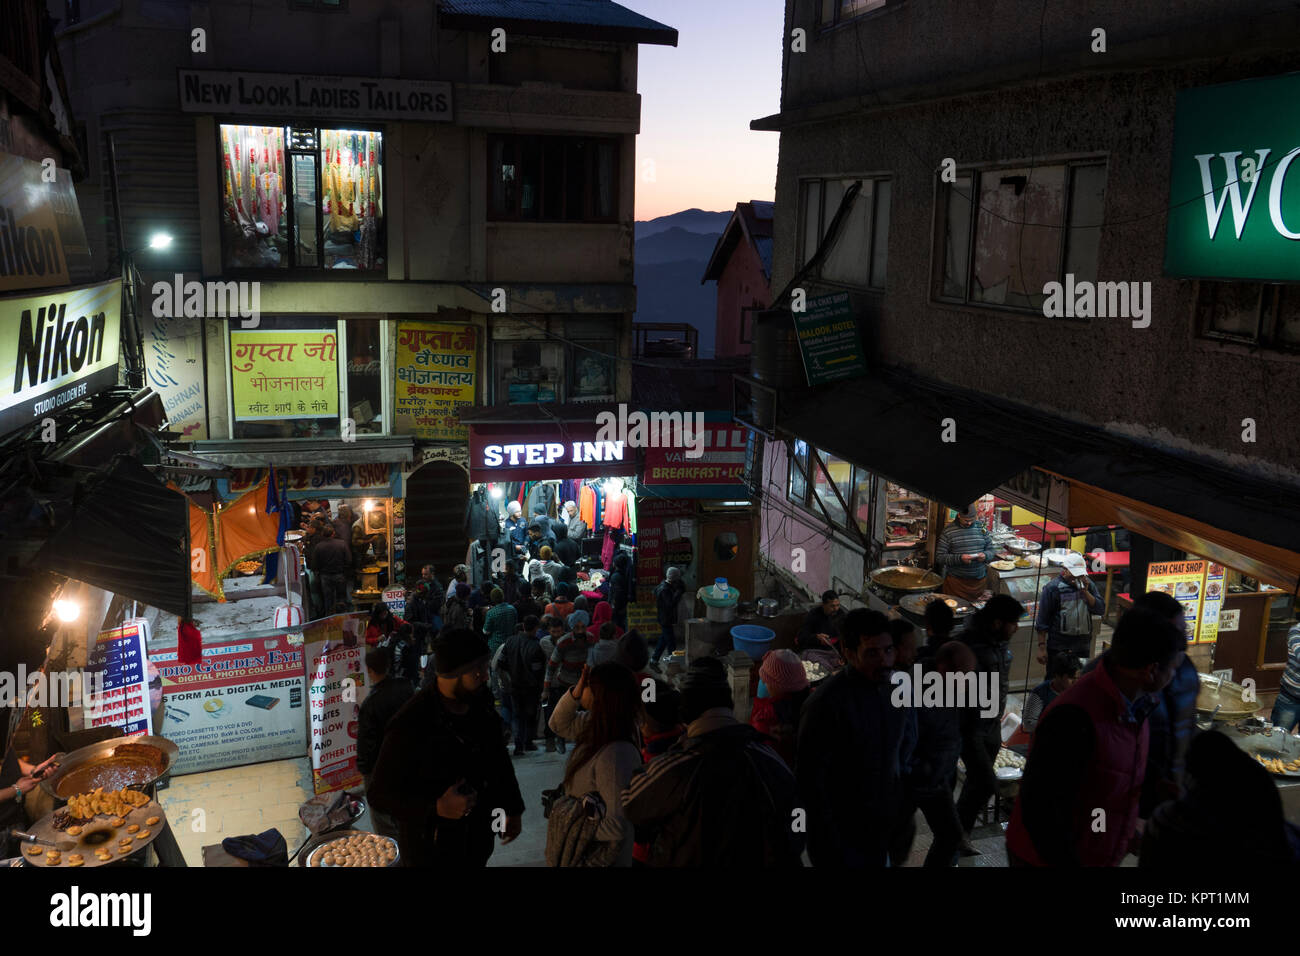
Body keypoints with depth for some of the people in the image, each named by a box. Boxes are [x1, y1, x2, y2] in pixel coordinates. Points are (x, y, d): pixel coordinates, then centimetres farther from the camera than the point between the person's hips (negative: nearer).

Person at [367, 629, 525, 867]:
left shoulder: (483, 711, -4)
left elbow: (500, 763, 13)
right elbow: (380, 794, -19)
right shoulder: (410, 724, -24)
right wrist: (436, 808, -30)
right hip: (430, 850, -5)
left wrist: (513, 810, 19)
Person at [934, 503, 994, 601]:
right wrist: (959, 558, -21)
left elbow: (991, 550, 15)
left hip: (980, 581, 3)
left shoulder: (981, 528, 8)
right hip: (956, 581, -3)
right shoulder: (948, 531, -4)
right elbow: (939, 557, -7)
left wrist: (985, 555, -9)